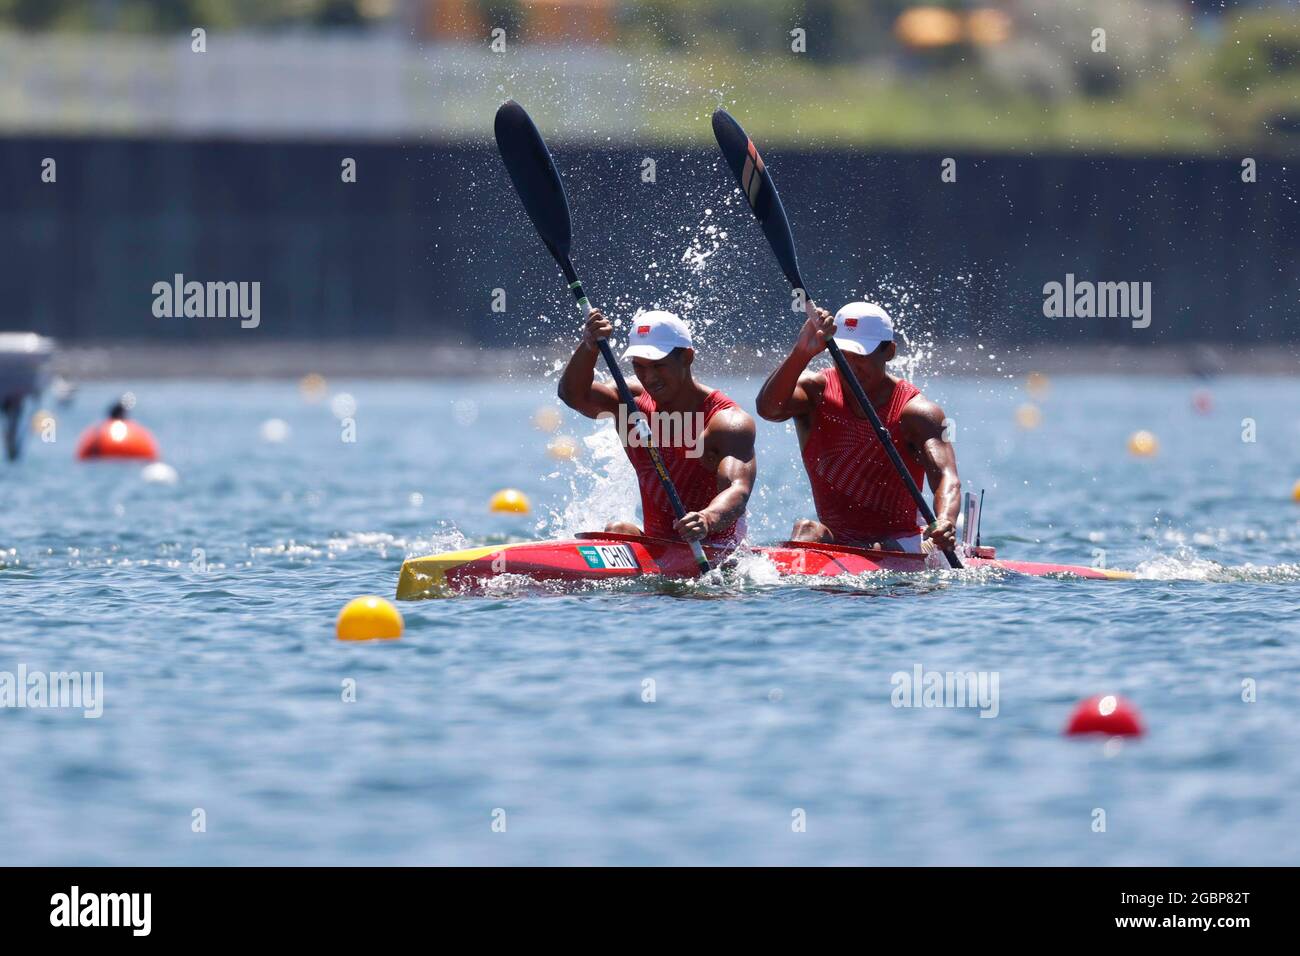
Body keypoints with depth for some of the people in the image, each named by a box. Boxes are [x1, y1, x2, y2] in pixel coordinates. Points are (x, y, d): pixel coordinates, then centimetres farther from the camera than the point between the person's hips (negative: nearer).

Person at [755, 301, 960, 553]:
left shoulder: (915, 411, -7)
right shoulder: (817, 391, 1)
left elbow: (945, 476, -22)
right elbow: (768, 408, -22)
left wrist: (945, 522, -45)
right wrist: (802, 353, -39)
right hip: (833, 541, 2)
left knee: (879, 552, -35)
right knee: (806, 531, -30)